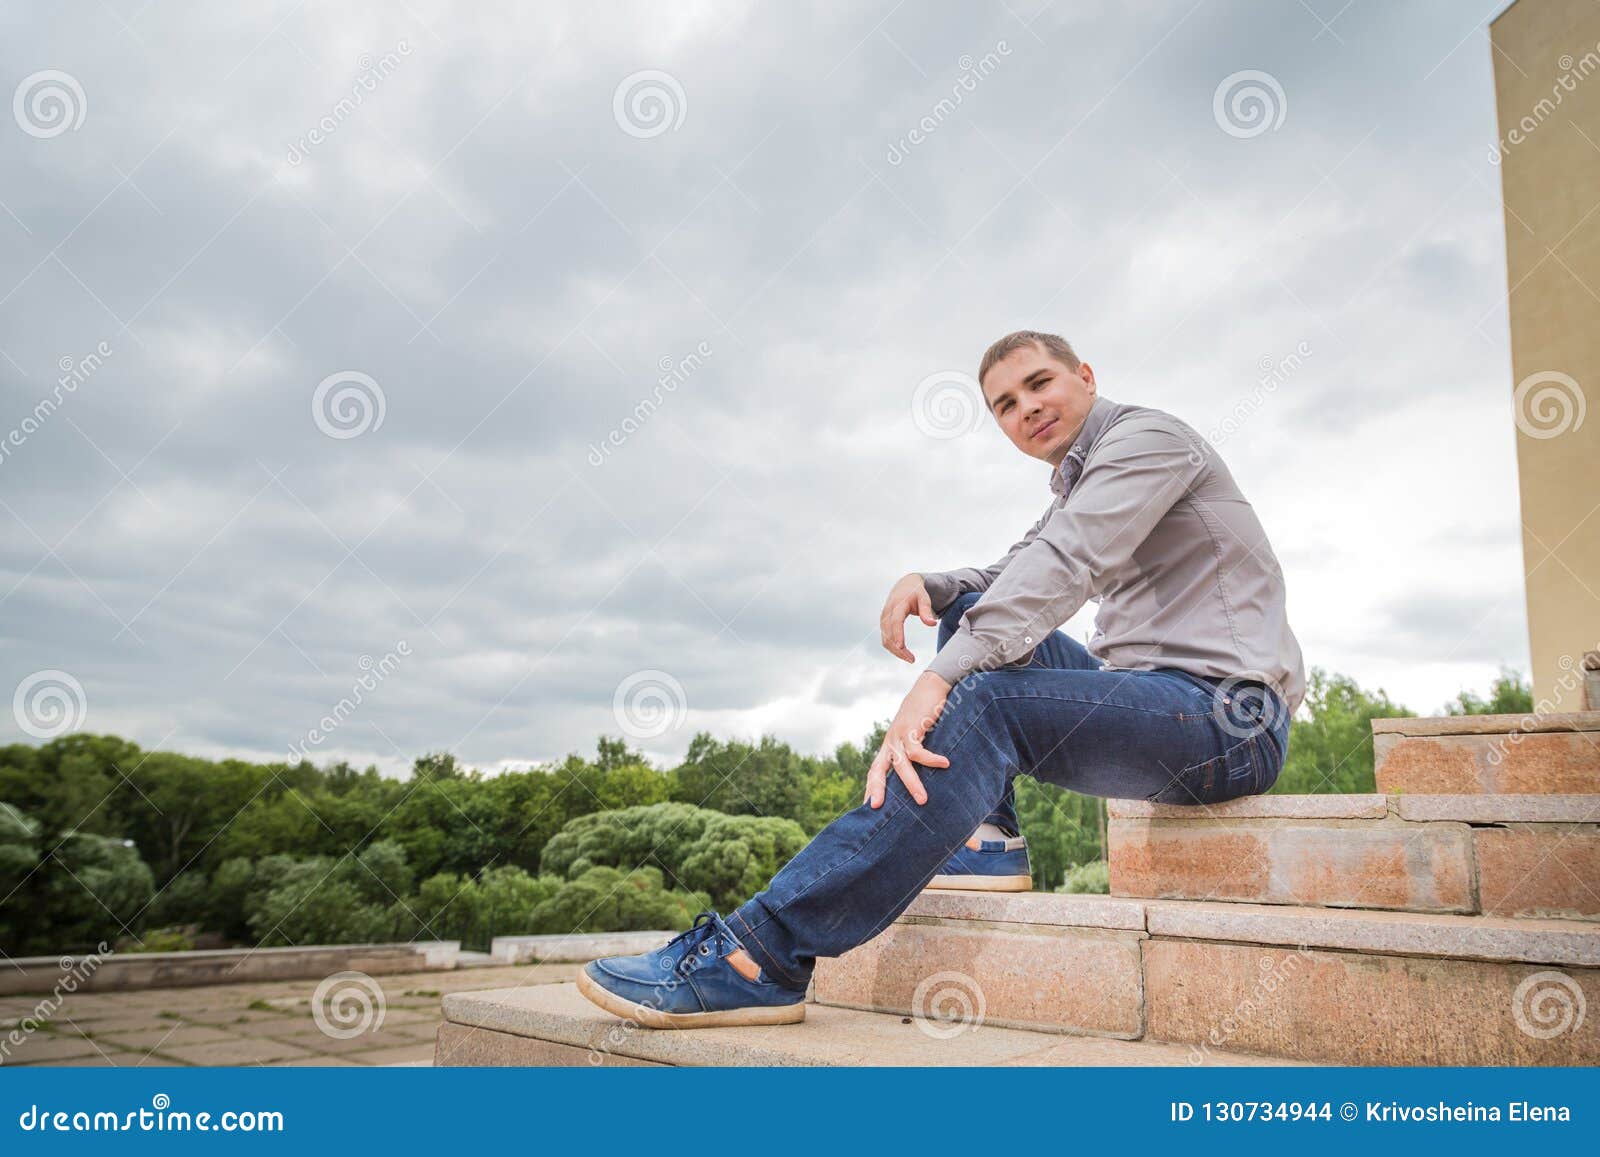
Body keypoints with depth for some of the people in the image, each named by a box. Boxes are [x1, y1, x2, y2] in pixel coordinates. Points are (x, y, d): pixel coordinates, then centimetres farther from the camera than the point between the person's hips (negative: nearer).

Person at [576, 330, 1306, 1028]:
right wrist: (925, 583, 1)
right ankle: (984, 838, -4)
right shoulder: (1078, 482, 22)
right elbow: (1010, 577, 24)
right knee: (968, 609, 8)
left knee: (982, 699, -30)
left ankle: (758, 960, -36)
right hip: (1152, 693, 9)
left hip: (1231, 717, -9)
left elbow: (1060, 568, -23)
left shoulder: (1146, 435, -7)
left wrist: (938, 681, -33)